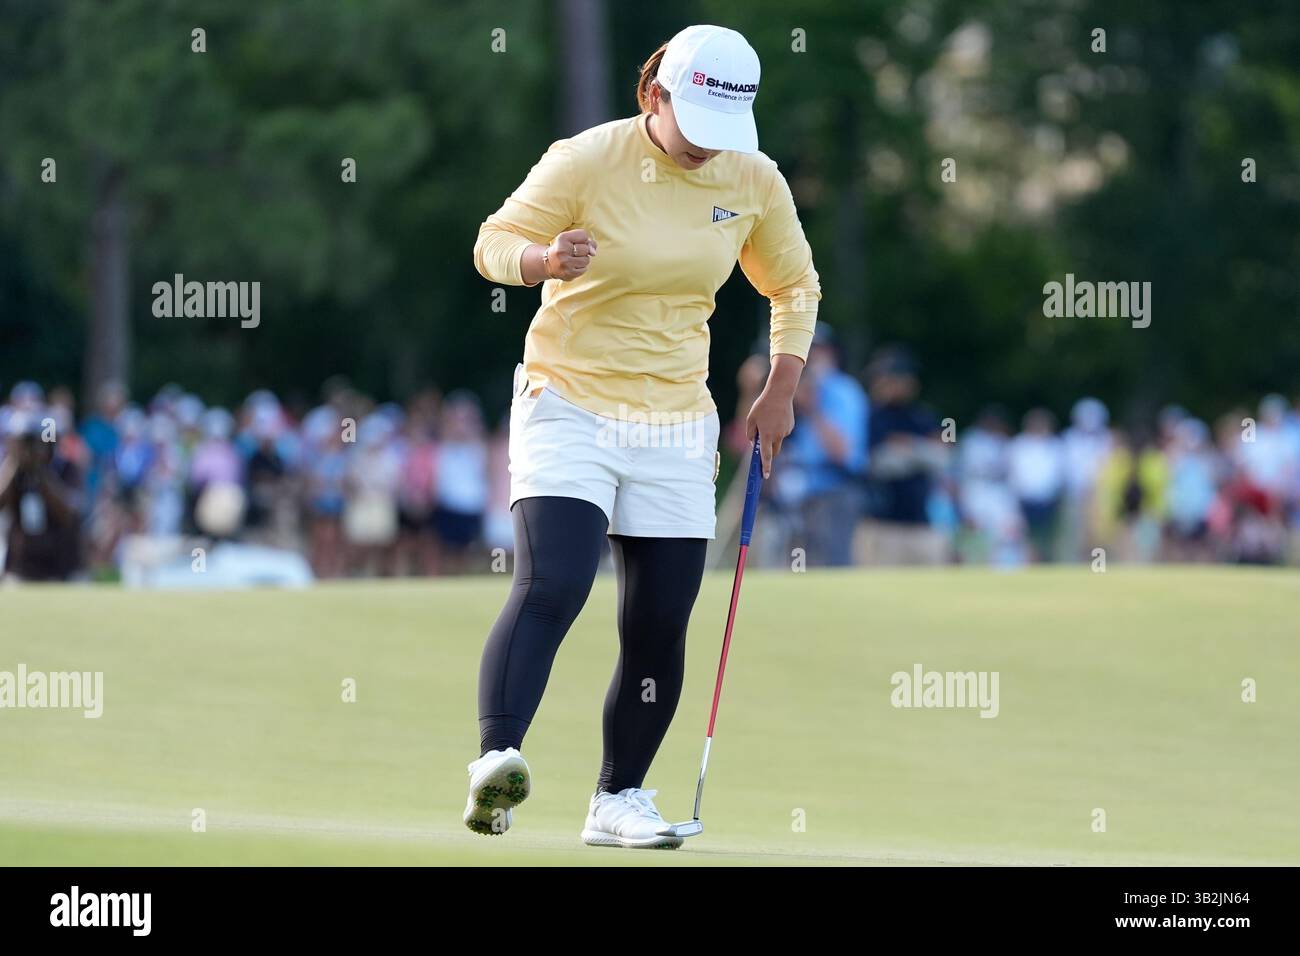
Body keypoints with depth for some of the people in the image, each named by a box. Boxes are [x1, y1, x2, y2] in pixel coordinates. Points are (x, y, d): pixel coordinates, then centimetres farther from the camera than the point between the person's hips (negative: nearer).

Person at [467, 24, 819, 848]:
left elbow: (794, 285, 17)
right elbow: (493, 243, -7)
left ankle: (619, 798, 16)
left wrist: (782, 391, 6)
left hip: (677, 425, 4)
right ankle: (495, 764, -33)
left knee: (660, 624, 3)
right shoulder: (586, 161, -12)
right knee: (551, 588, -23)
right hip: (569, 408, -4)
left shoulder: (753, 181, 1)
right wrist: (546, 260, -30)